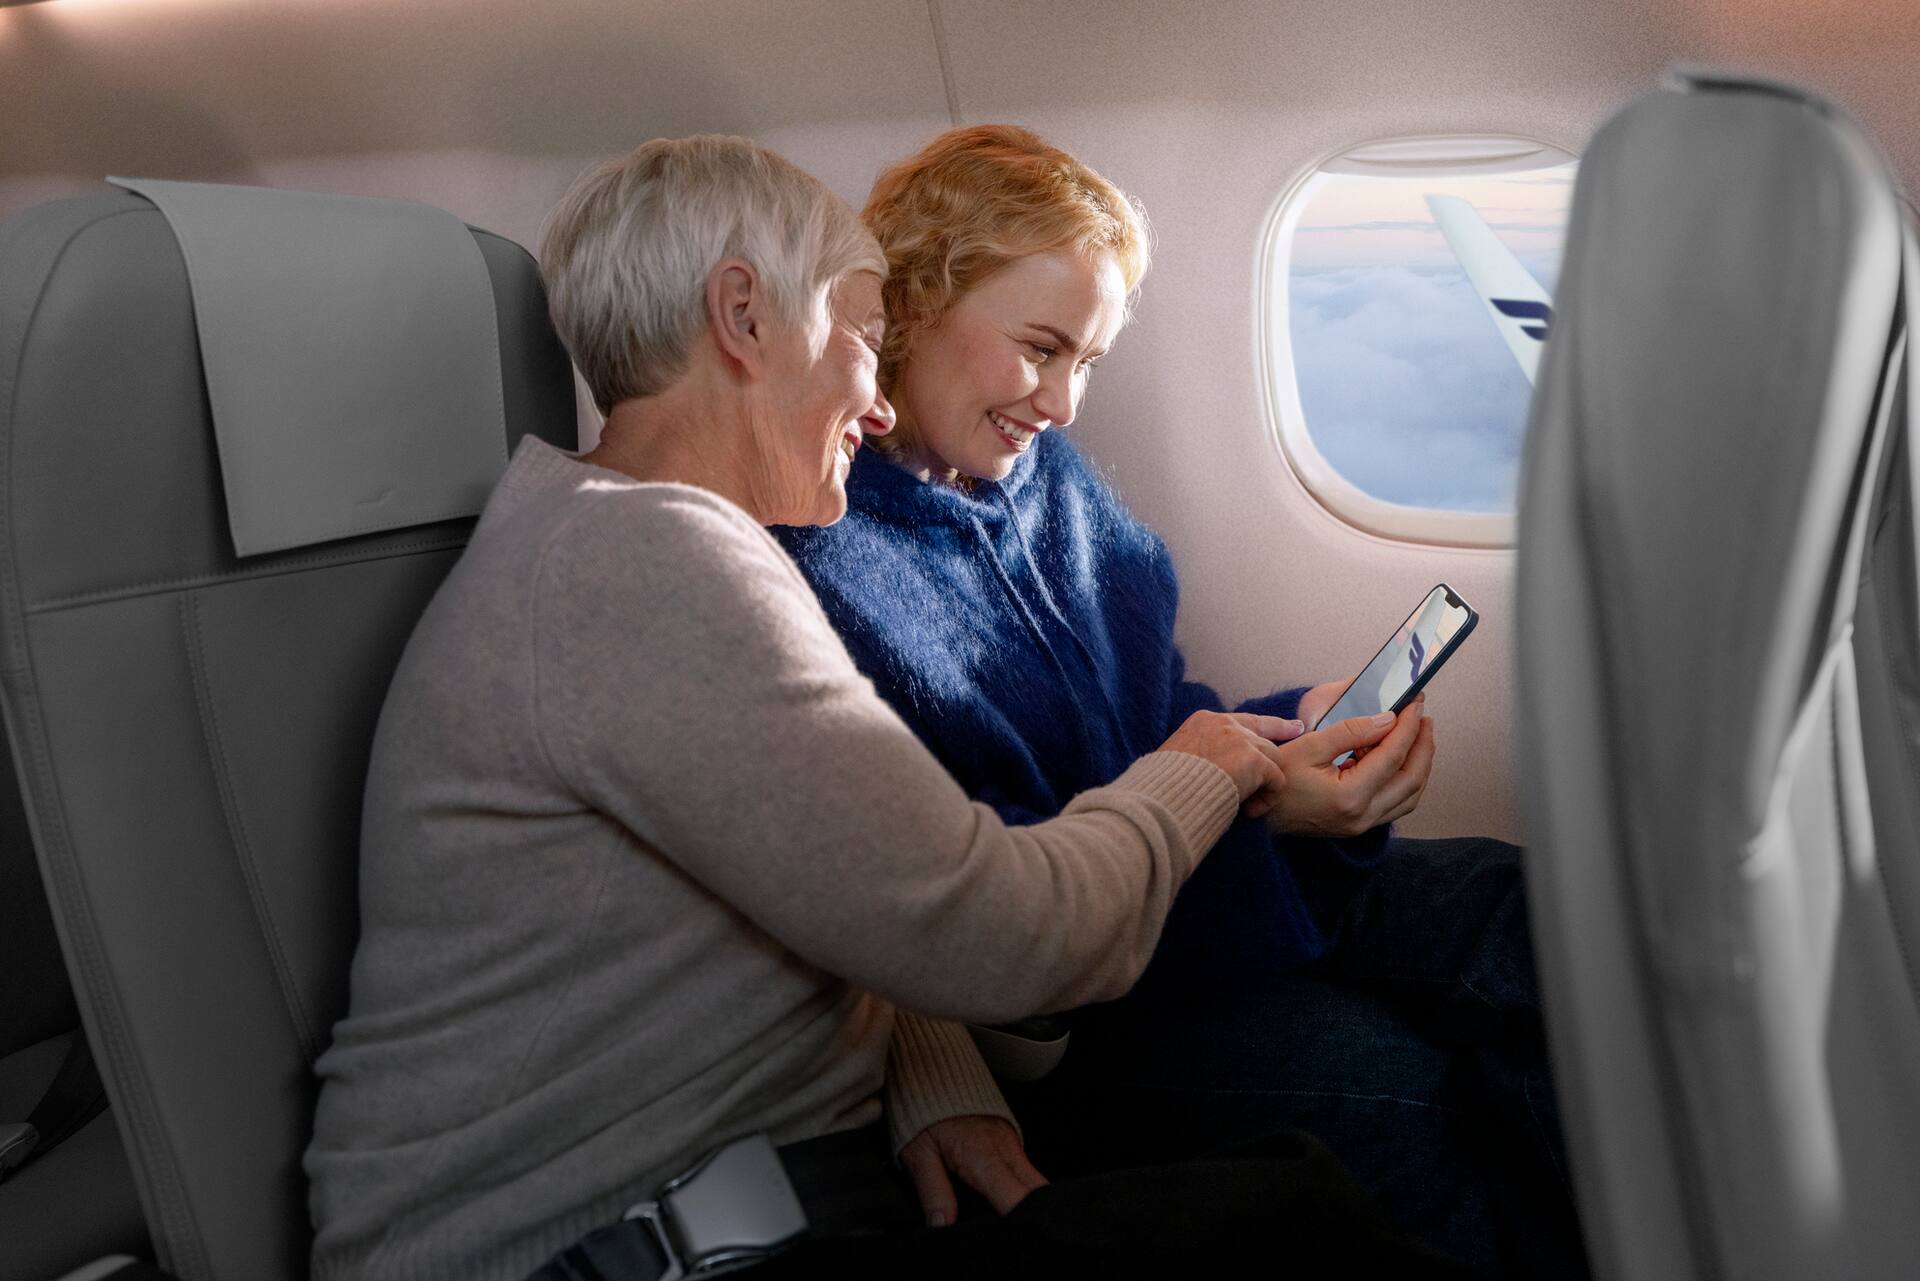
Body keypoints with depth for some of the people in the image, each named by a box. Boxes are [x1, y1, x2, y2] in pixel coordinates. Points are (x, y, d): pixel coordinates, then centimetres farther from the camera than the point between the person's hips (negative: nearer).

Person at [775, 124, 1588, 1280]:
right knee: (1409, 1094, -27)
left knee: (1525, 911, -11)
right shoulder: (809, 555, -16)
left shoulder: (1049, 474, 11)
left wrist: (1296, 723, -5)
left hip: (1243, 883, 8)